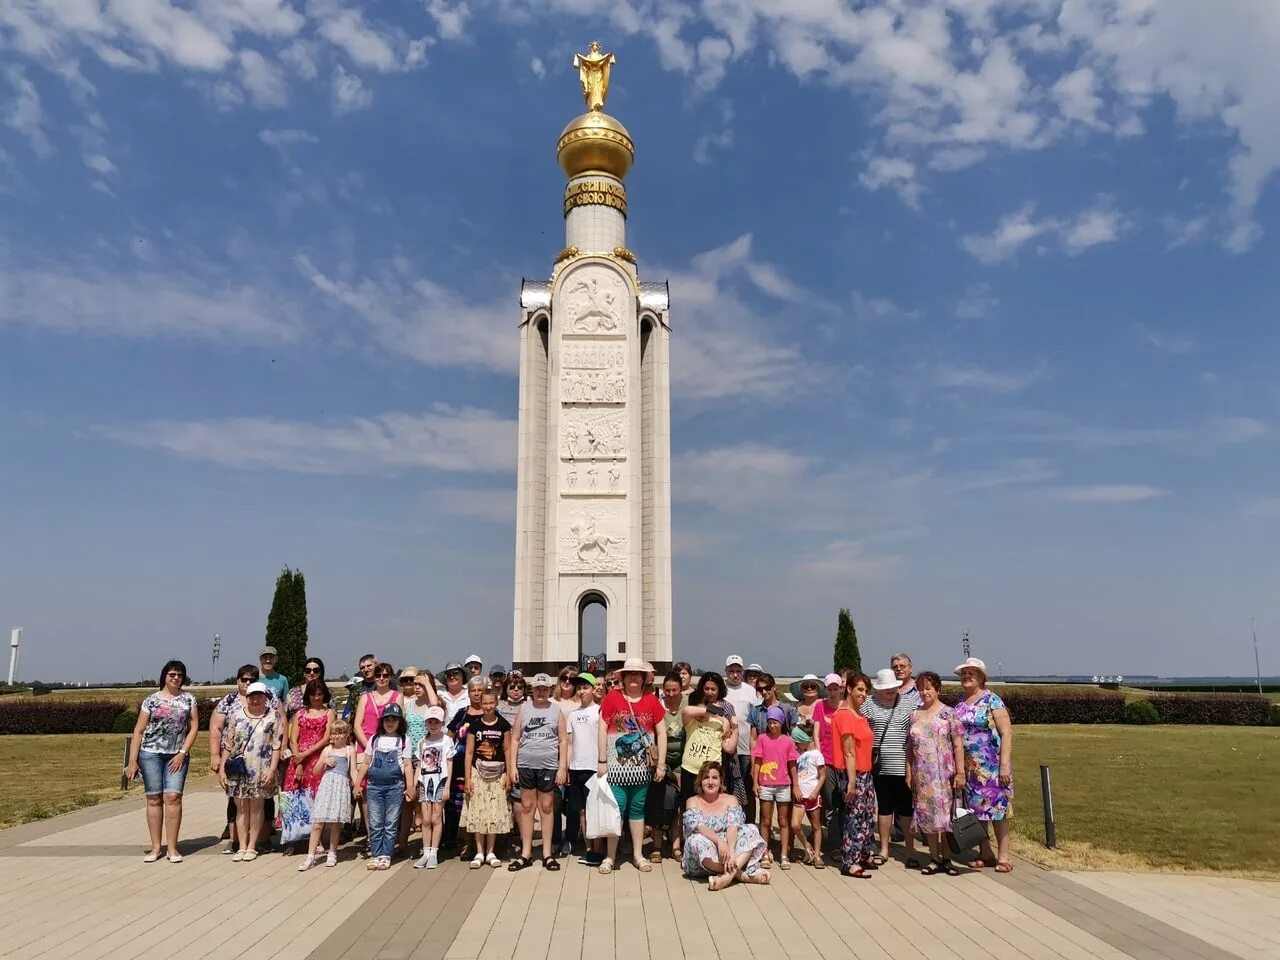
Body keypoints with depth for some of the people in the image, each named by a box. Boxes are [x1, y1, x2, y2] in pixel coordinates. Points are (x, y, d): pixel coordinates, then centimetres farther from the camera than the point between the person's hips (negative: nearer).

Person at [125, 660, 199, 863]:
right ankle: (155, 847, 15)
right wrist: (132, 761, -2)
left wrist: (182, 753, -6)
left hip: (177, 756, 0)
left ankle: (172, 848, 2)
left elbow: (194, 726, 3)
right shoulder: (152, 700, 3)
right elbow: (138, 731, 2)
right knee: (154, 799, 4)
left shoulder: (188, 699, 5)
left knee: (173, 797, -6)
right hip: (151, 754, 0)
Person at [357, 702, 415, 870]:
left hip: (395, 786, -2)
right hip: (374, 785, 2)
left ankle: (386, 855, 9)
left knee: (391, 823, 2)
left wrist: (410, 787, -5)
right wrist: (358, 783, 8)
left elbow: (408, 765, 2)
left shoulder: (404, 739, 4)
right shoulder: (374, 739, 10)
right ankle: (376, 854, 12)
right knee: (375, 823, 4)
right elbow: (365, 763, 13)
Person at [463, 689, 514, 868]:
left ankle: (490, 852, 14)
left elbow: (507, 750, 3)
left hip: (497, 773, 0)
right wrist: (467, 777, -3)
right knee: (478, 812, 1)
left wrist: (509, 774, -2)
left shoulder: (503, 725, 0)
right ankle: (479, 852, 11)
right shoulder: (475, 725, 0)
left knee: (495, 812, 3)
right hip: (478, 772, 0)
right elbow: (469, 752, 1)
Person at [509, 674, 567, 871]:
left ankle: (547, 854, 13)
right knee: (527, 807, 6)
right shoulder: (524, 709, 5)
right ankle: (526, 854, 14)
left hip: (549, 766, -1)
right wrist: (513, 765, 0)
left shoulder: (556, 710, 3)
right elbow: (515, 739, 7)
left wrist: (563, 767, -4)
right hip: (526, 766, 1)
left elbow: (563, 741, 3)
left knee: (546, 808, 5)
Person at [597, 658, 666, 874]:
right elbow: (602, 729, -3)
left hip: (642, 766, 2)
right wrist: (602, 761, -5)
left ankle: (638, 854, 22)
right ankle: (610, 856, 11)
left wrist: (661, 764, 1)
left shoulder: (651, 700, 1)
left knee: (637, 808, 12)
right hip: (617, 765, -2)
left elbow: (661, 733, 4)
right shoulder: (612, 697, -5)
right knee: (616, 808, -1)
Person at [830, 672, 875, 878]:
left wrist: (863, 777, 12)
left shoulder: (858, 714, 13)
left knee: (868, 815, 16)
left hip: (865, 773, 9)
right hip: (852, 774, -9)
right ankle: (849, 864, 4)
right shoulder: (845, 715, -16)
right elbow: (848, 752, -19)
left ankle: (863, 856, 29)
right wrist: (851, 782, -20)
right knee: (855, 816, -4)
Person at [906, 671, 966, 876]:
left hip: (944, 773, -3)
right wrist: (909, 773, 6)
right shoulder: (914, 715, 8)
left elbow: (958, 745, -5)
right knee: (926, 815, 6)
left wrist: (960, 772, -10)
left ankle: (947, 858, 11)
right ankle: (934, 858, 15)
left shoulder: (948, 713, -3)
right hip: (922, 775, 4)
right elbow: (910, 747, 9)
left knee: (946, 814, -1)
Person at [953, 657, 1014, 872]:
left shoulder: (991, 700, -8)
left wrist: (1005, 764, -18)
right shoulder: (960, 700, 9)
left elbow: (1006, 733, -11)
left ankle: (1003, 856, 10)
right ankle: (985, 854, 21)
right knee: (975, 809, 9)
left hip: (991, 764, -6)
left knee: (997, 808, -1)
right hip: (969, 766, 6)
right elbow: (954, 732, 17)